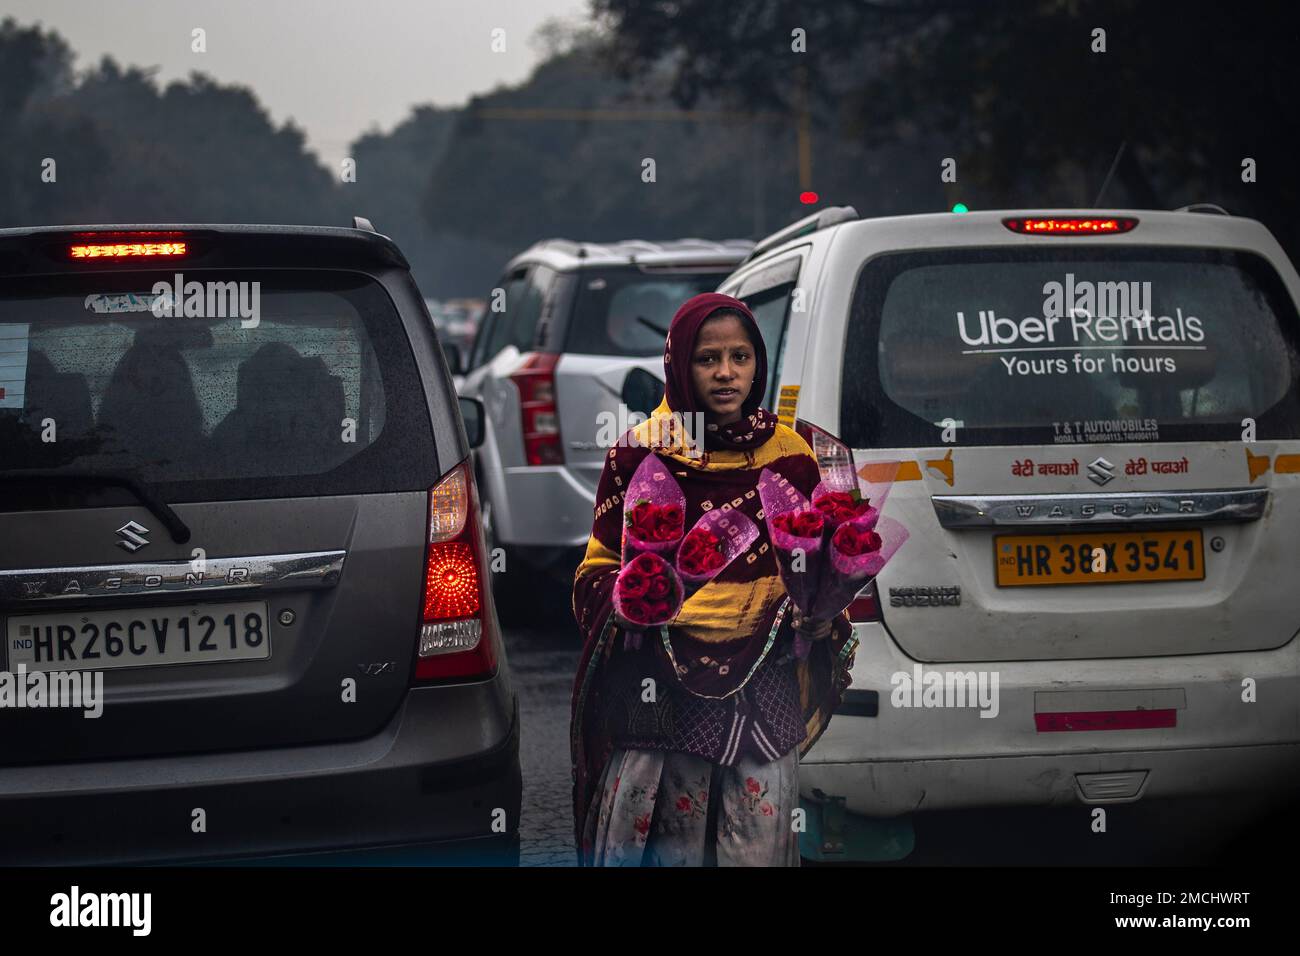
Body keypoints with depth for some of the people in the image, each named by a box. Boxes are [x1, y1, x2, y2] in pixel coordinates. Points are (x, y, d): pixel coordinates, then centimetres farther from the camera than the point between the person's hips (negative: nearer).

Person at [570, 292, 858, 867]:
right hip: (661, 684, -1)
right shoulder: (639, 453, 3)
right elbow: (598, 567, 8)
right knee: (660, 849, -2)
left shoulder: (789, 456, 8)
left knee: (759, 847, 1)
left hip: (762, 687, 2)